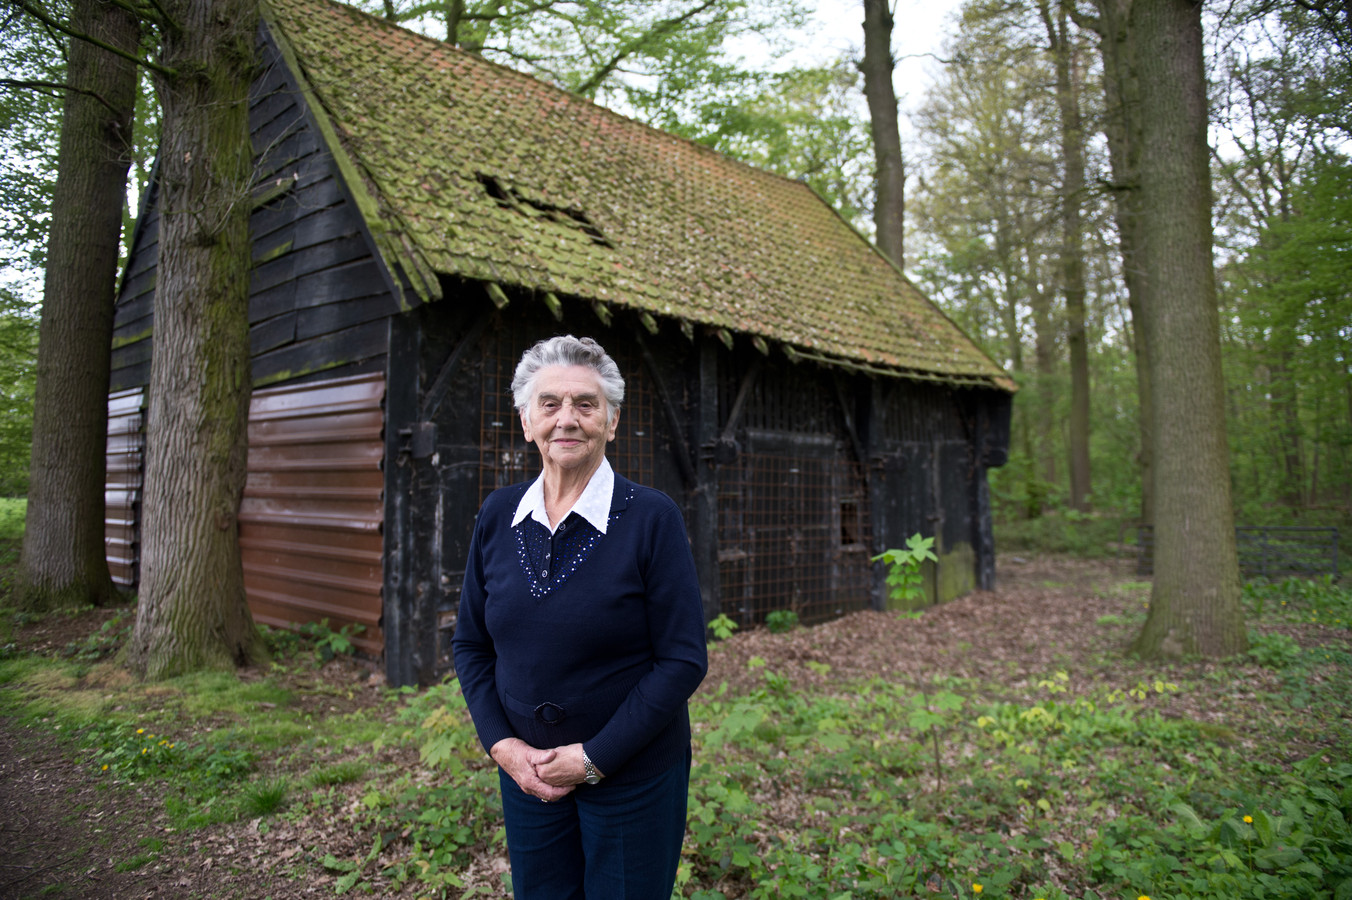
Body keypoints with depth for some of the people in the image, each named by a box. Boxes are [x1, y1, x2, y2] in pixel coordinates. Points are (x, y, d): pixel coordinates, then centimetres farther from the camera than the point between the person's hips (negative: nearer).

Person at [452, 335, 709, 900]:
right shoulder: (498, 515, -2)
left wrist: (594, 758, -16)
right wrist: (501, 744, -7)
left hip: (634, 775, -3)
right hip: (526, 772, 4)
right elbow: (470, 642, 5)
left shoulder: (652, 517, -15)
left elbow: (683, 660, -15)